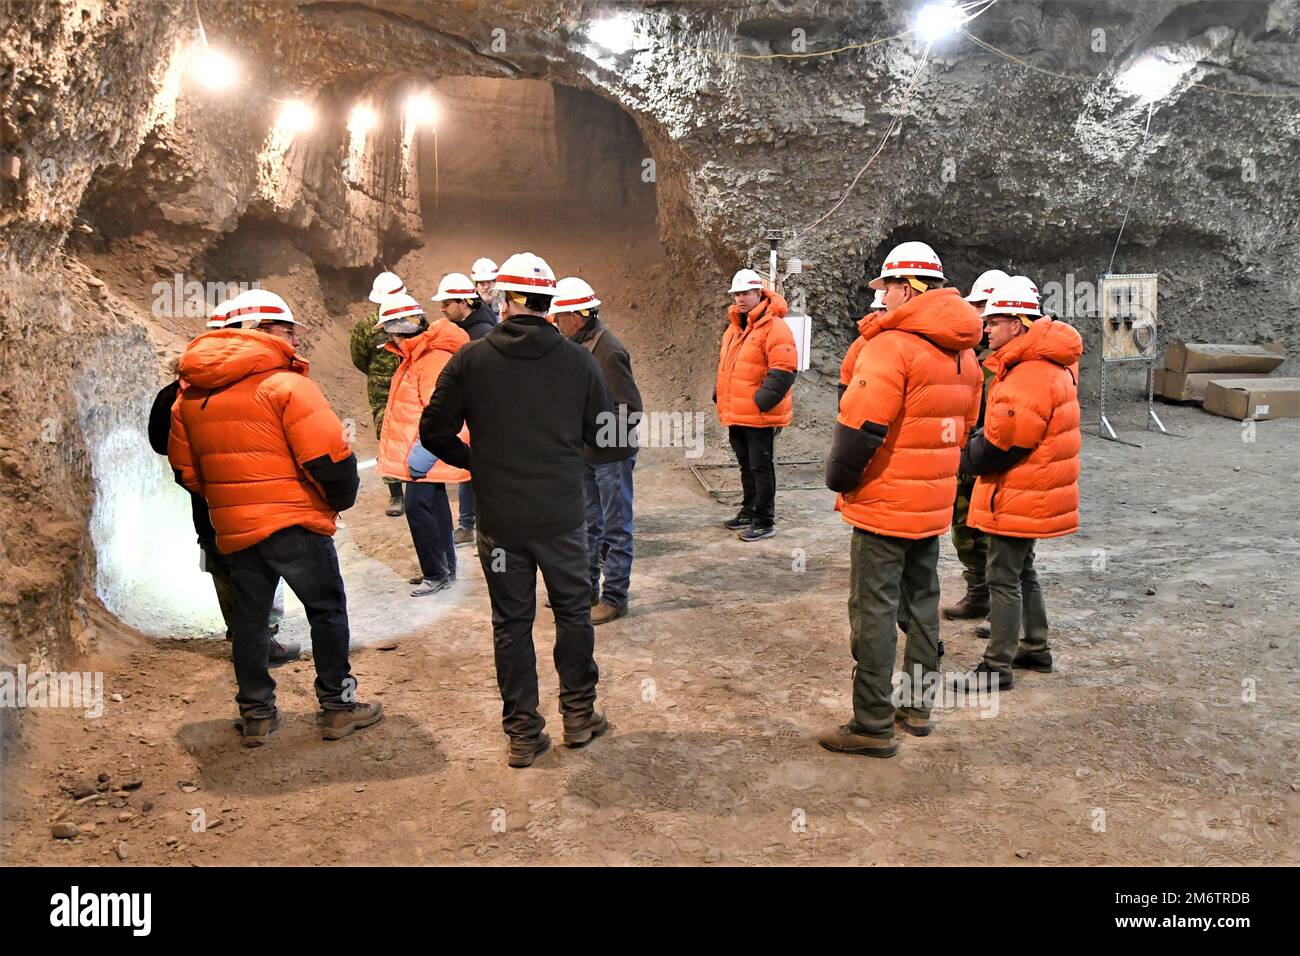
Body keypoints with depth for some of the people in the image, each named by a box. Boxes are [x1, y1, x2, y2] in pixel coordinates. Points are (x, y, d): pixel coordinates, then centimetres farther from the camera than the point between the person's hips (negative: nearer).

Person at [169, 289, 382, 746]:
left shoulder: (190, 392, 8)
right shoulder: (285, 383, -13)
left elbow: (185, 469, 13)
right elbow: (328, 455, -19)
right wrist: (341, 498, -1)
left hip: (232, 529, 6)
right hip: (294, 521, -6)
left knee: (249, 617, 16)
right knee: (326, 609, 8)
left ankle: (255, 713, 24)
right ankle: (337, 706, 13)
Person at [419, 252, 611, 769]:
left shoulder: (470, 359, -6)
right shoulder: (577, 359, -5)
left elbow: (434, 432, -3)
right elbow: (602, 432, 3)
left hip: (499, 517, 0)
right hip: (562, 514, 0)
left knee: (511, 623, 11)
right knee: (573, 612, 17)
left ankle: (523, 733, 19)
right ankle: (579, 715, 28)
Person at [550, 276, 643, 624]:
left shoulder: (609, 351, -20)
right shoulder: (578, 346, 6)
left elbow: (630, 410, -21)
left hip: (612, 456, -9)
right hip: (584, 454, 9)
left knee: (616, 528, 4)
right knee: (588, 524, 19)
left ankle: (615, 597, 15)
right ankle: (585, 588, 32)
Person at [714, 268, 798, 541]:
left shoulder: (774, 327, -13)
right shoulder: (734, 327, 15)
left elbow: (783, 372, -20)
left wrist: (761, 401, -24)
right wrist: (719, 396, 17)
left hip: (760, 416, -8)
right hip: (736, 414, 8)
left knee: (760, 467, -2)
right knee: (746, 465, 19)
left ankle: (765, 522, 7)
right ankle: (749, 512, 32)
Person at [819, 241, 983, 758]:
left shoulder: (894, 344, -18)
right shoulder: (962, 352, 10)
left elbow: (861, 425, -23)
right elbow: (963, 426, 16)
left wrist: (839, 477, -8)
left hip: (885, 503, -8)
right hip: (935, 504, 9)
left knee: (874, 610, -1)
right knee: (921, 603, 18)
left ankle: (873, 724, 6)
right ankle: (917, 704, 31)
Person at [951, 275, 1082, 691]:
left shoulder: (1030, 378, -25)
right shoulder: (1049, 363, 8)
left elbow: (1001, 446, -23)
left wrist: (965, 458, -7)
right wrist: (975, 444, 4)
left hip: (1017, 497, -10)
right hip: (1032, 495, 10)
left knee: (1003, 579, -1)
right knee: (1022, 571, 21)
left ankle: (997, 668, 9)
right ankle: (1036, 649, 34)